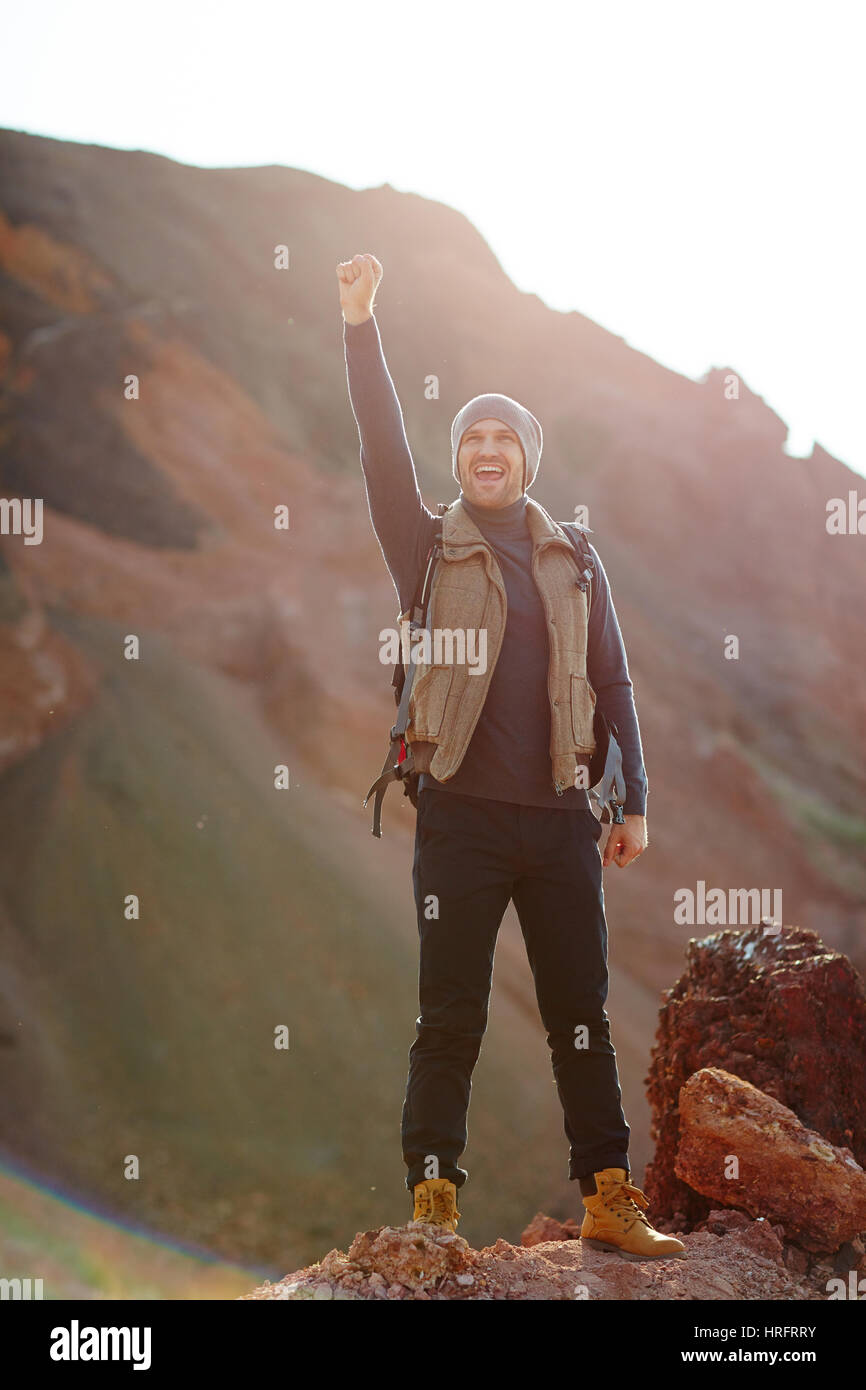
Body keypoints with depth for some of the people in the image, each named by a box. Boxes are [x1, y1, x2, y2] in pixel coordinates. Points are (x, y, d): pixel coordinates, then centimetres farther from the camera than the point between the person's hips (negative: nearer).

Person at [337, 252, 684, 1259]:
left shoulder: (572, 561, 13)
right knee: (450, 1021, 1)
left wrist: (632, 802, 7)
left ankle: (608, 1201, 11)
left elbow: (612, 681, 14)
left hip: (559, 817, 2)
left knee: (582, 1016, 5)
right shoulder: (430, 548, 7)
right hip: (462, 815, -2)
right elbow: (384, 453, -7)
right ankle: (433, 1203, 6)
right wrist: (360, 327, -17)